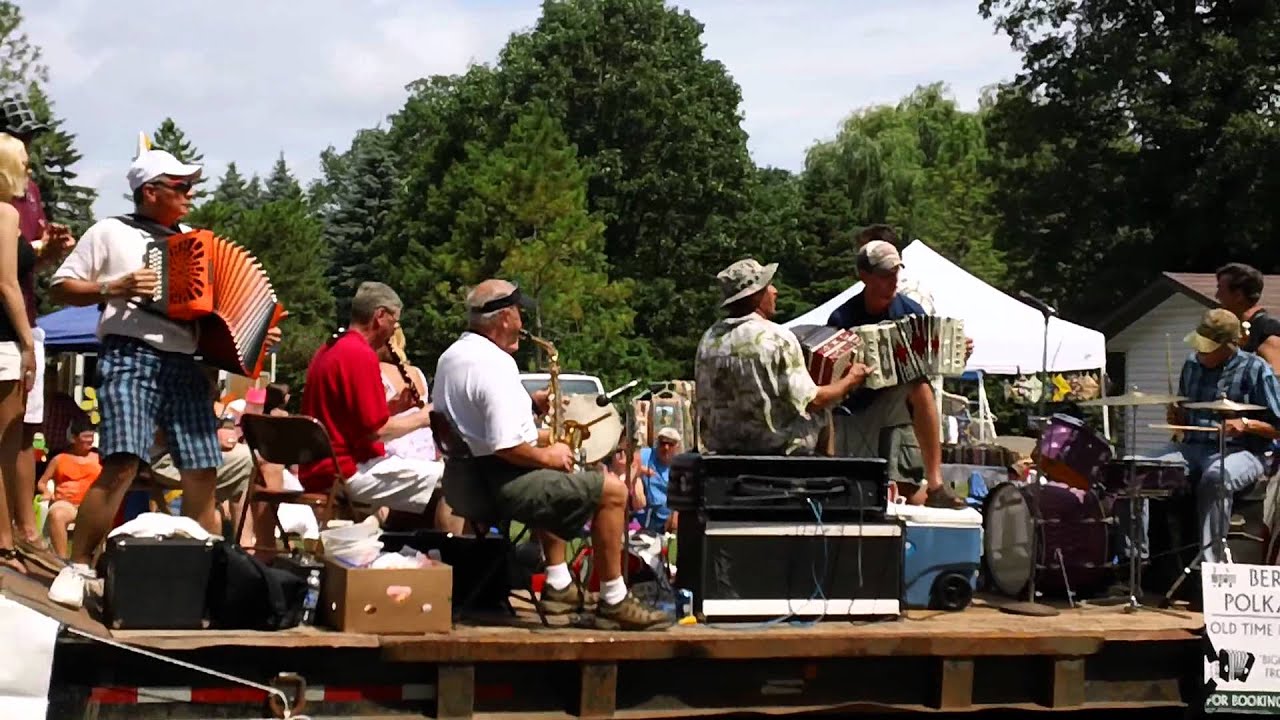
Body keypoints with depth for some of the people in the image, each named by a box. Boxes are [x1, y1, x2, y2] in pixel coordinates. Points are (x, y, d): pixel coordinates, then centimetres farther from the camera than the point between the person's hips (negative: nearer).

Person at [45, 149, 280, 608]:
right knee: (122, 465, -20)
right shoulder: (111, 232, 7)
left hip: (185, 365, 6)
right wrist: (114, 287, -9)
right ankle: (77, 567, -12)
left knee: (203, 474, 0)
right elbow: (60, 287, 6)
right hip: (130, 358, -5)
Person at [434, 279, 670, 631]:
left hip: (467, 480, 11)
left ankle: (558, 585, 33)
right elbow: (507, 447, -28)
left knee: (548, 462, 37)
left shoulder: (451, 357, 10)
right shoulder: (495, 364, -21)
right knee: (611, 489, -6)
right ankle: (614, 602, 1)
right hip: (501, 482, -11)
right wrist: (547, 457, -10)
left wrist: (529, 402, 16)